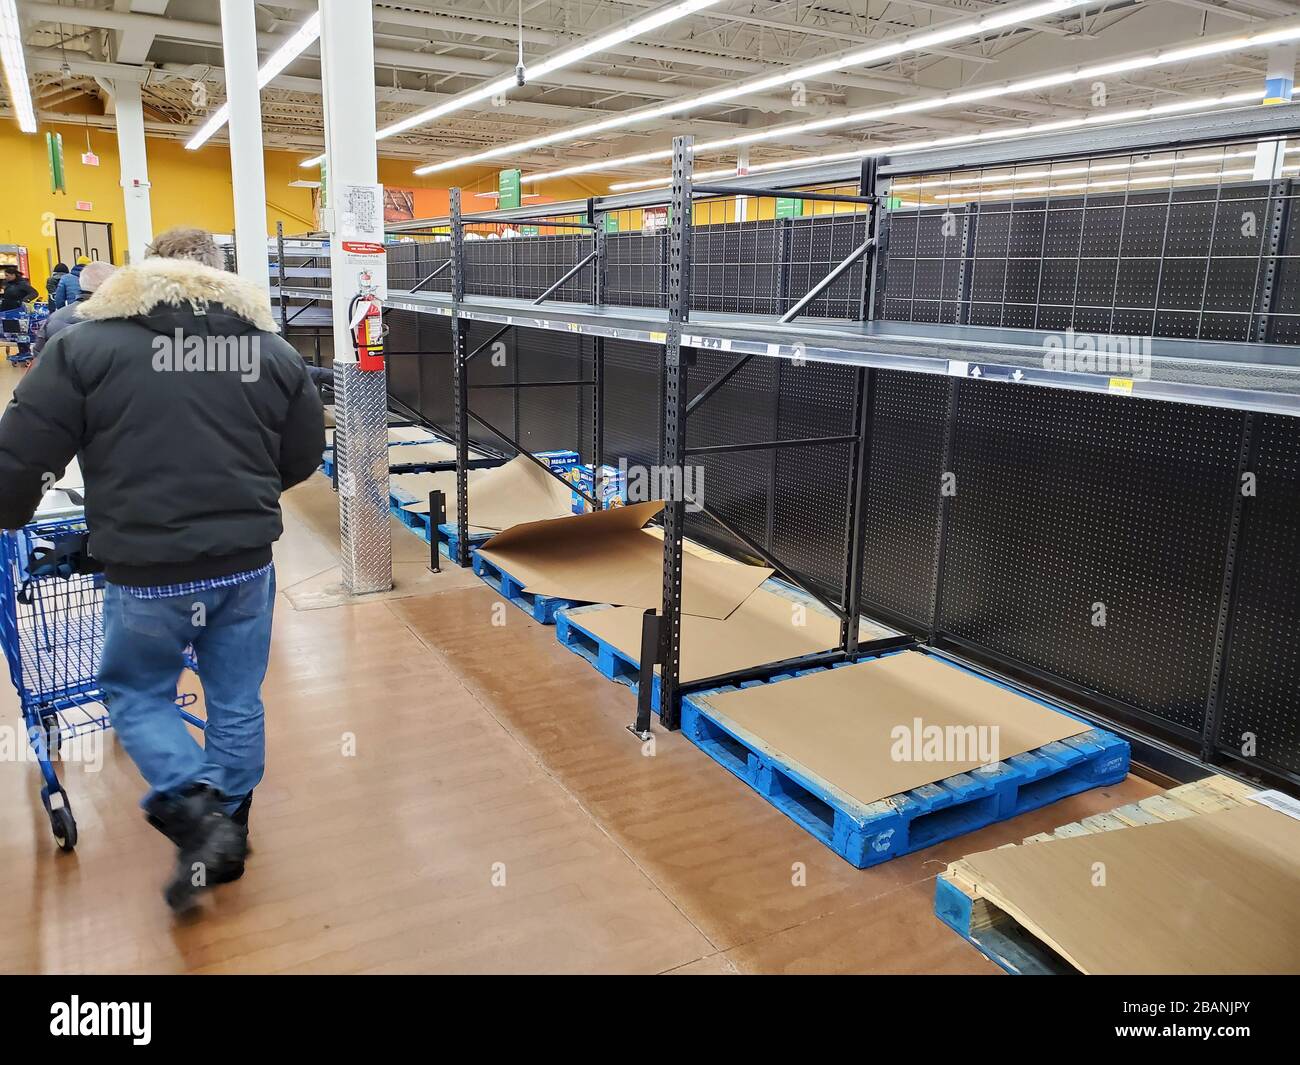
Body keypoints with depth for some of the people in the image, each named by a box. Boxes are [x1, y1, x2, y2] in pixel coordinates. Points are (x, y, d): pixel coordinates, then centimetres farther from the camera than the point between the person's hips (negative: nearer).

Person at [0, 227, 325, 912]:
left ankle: (197, 815, 3)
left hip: (146, 572, -2)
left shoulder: (86, 344, -4)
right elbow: (302, 458, 11)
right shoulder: (272, 349, 4)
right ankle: (227, 838, 30)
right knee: (237, 703, 16)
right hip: (246, 564, 3)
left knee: (136, 693, 20)